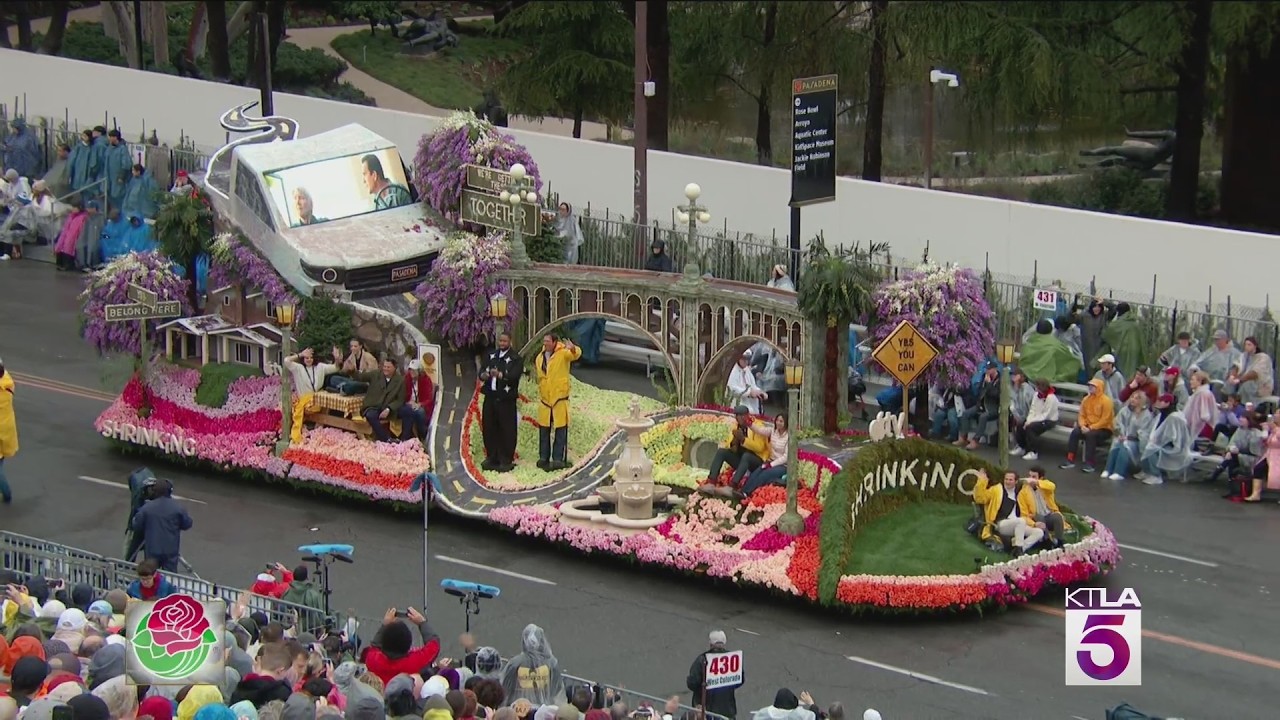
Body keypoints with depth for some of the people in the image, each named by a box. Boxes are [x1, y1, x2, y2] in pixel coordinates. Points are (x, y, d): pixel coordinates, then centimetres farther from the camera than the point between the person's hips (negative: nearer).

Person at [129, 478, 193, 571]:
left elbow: (136, 527, -3)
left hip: (152, 550, 0)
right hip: (171, 550, 0)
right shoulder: (178, 507, -12)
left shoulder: (147, 508, -12)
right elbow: (187, 525, -1)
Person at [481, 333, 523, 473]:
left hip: (505, 399, -5)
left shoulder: (515, 358, -2)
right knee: (488, 428, 7)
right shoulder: (491, 356, 15)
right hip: (490, 397, 5)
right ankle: (492, 458, 18)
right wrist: (483, 375, -17)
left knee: (506, 430, -4)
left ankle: (506, 460, 2)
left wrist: (500, 374, -36)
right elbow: (482, 371, 8)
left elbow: (514, 376, -17)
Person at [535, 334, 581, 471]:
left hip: (560, 398, -6)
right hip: (544, 399, 6)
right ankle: (543, 457, 19)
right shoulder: (540, 357, 10)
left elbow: (576, 354, -32)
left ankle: (558, 459, 1)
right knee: (544, 430, 11)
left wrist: (573, 349, -51)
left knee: (560, 431, -2)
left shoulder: (563, 354, -9)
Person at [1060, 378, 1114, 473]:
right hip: (1088, 427, 6)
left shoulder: (1106, 401, -14)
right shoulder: (1086, 399, 6)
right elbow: (1081, 415, 9)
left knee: (1090, 435, -36)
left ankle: (1089, 464, -33)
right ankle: (1070, 461, -19)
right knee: (1074, 432, -21)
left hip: (1104, 429, -6)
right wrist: (1082, 426, -12)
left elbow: (1105, 420, -19)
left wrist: (1091, 428, -22)